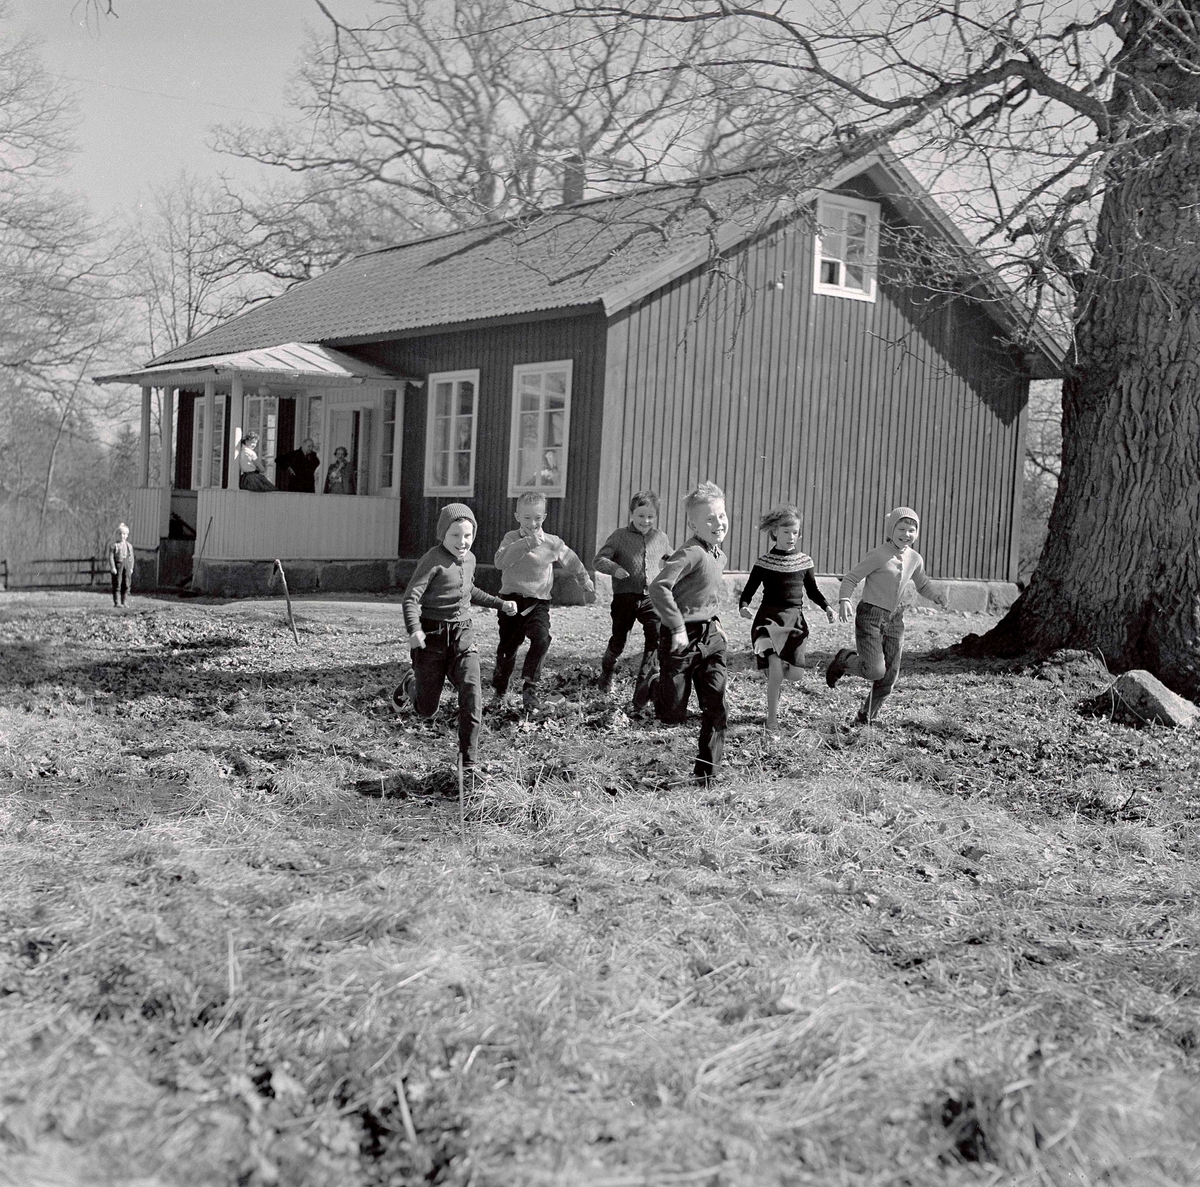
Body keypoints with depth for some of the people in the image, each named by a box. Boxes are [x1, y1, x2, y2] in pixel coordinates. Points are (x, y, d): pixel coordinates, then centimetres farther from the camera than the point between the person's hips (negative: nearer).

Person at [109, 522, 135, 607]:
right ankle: (117, 602, -2)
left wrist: (131, 568, 4)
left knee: (126, 585, 5)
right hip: (117, 565, -4)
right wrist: (112, 567, -14)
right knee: (117, 585, -3)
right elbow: (111, 557, -7)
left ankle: (123, 602, 12)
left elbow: (131, 558, 11)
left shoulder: (129, 546, 10)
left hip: (126, 566, 4)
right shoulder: (113, 545, -3)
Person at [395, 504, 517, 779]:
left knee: (472, 697, -13)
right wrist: (414, 630, -36)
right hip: (432, 637, -5)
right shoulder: (433, 560, -14)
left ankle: (469, 762, -6)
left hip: (463, 636, 5)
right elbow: (411, 598, -20)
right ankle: (411, 682, 43)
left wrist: (500, 604, 25)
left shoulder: (469, 559, 9)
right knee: (426, 709, 6)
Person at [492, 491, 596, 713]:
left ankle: (529, 686, -17)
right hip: (512, 599, 0)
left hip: (538, 602, 0)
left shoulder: (553, 543, 3)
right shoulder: (511, 539, 0)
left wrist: (587, 587, 24)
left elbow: (573, 564, 17)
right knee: (507, 646, 6)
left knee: (541, 639, -24)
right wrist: (524, 544, -28)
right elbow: (500, 561, -20)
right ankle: (498, 690, 25)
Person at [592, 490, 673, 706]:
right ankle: (607, 671, 41)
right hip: (625, 597, -2)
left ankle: (644, 685, -20)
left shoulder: (661, 538, 9)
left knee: (657, 637, -19)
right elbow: (598, 560, -4)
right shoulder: (620, 536, -1)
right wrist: (614, 568, -23)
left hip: (652, 597, 2)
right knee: (618, 642, 8)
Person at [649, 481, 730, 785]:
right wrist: (678, 628, -27)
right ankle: (656, 686, 34)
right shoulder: (692, 553, -19)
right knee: (672, 714, 1)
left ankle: (707, 770, 8)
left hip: (710, 636, 7)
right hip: (683, 638, -7)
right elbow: (659, 587, -30)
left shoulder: (719, 556, 10)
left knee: (715, 706, 0)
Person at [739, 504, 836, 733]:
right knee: (776, 668, -18)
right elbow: (749, 590, 0)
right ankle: (772, 719, -6)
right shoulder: (764, 562, -3)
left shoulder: (804, 561, 6)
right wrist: (743, 605, -20)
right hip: (769, 617, -3)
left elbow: (812, 590, 16)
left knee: (793, 674, 1)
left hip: (795, 619, 3)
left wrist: (826, 607, 0)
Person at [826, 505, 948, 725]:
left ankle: (866, 717, 23)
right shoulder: (878, 556, -13)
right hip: (870, 617, -6)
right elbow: (851, 579, -11)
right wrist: (844, 601, -28)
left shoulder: (915, 559, 6)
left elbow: (922, 585, 23)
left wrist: (937, 595, 3)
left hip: (895, 620, 6)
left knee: (889, 677, 5)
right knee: (875, 671, -18)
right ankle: (845, 660, 13)